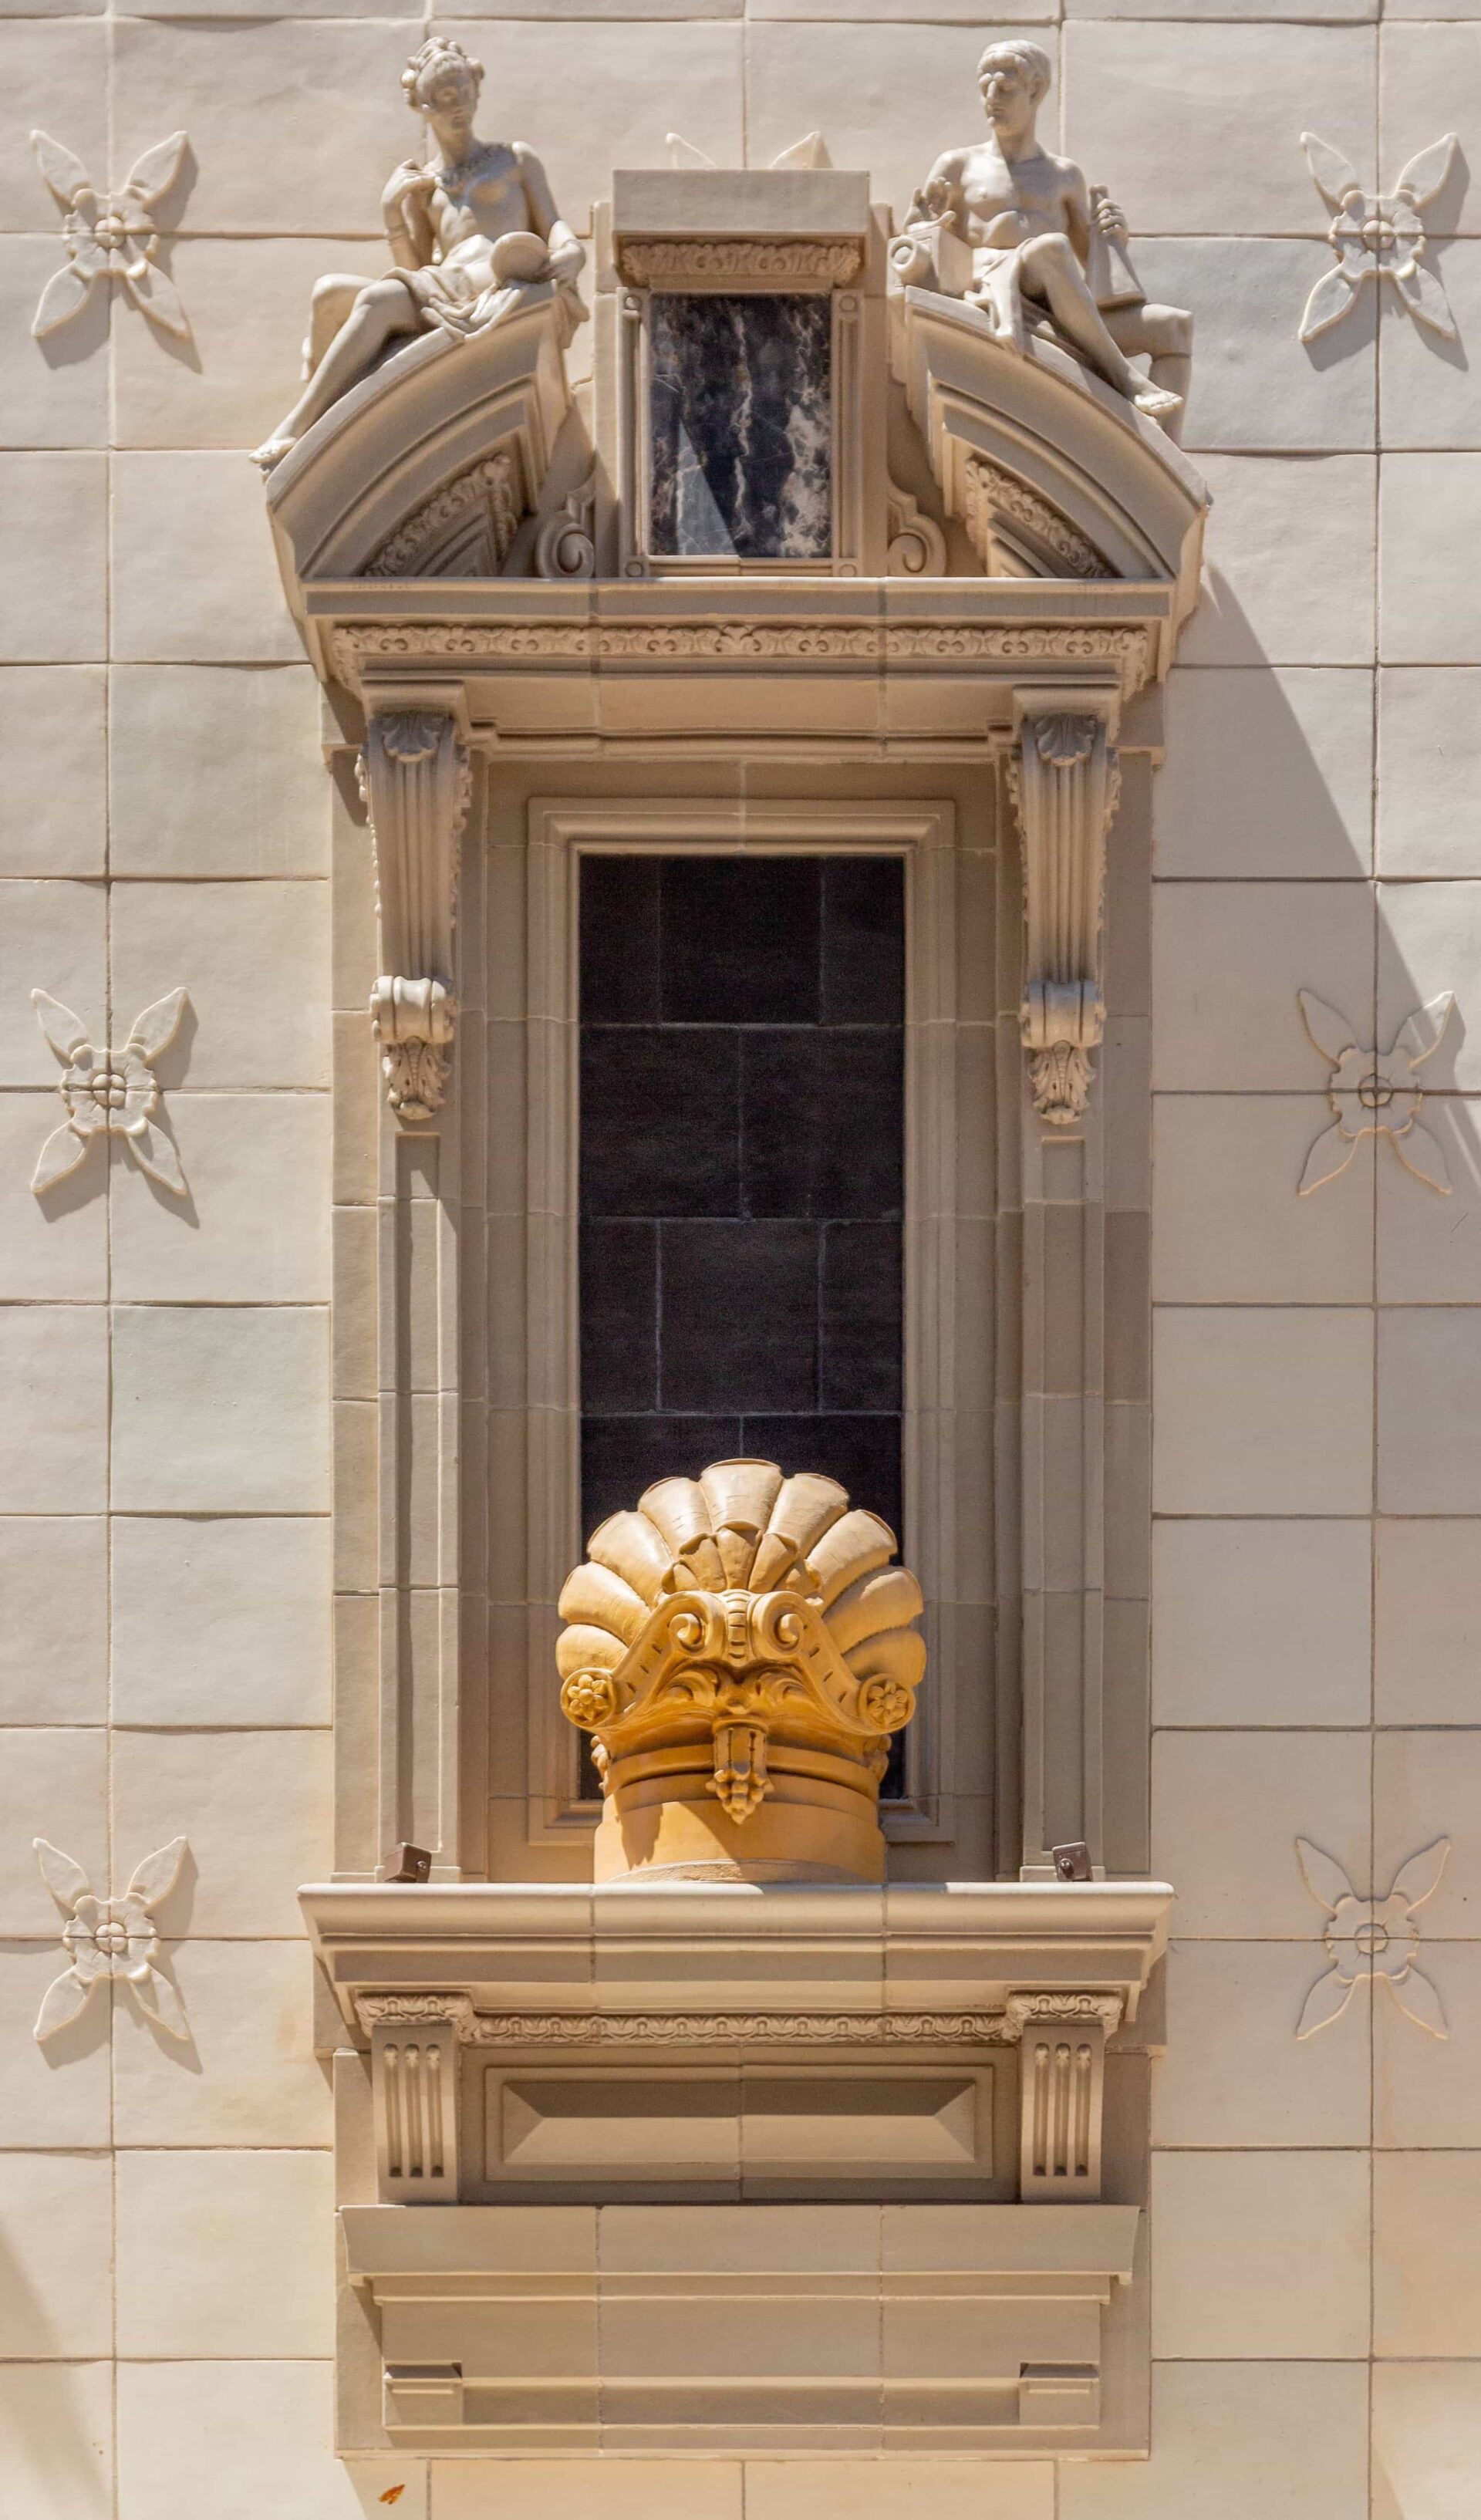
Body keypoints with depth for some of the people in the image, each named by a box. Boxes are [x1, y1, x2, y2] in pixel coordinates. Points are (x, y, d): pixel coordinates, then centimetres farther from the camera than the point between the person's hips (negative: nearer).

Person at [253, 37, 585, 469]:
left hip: (502, 291, -4)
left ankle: (294, 429, -28)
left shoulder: (515, 159, 25)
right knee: (331, 293, -20)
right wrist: (391, 210, 6)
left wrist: (570, 253, -13)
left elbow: (554, 229, 12)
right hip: (445, 299, 4)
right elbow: (415, 272, 20)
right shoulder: (420, 186, 30)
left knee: (378, 298, -29)